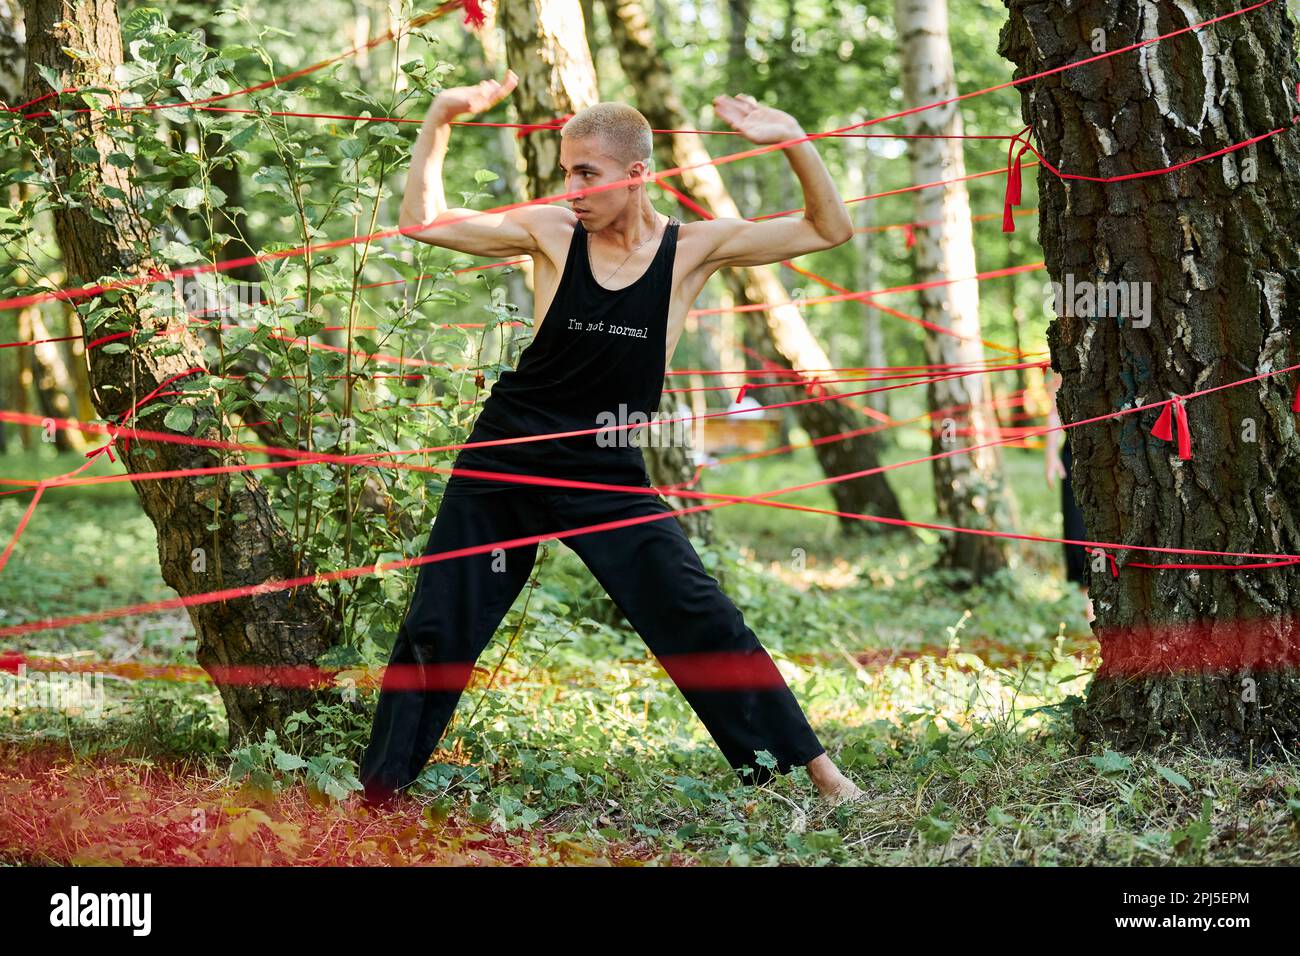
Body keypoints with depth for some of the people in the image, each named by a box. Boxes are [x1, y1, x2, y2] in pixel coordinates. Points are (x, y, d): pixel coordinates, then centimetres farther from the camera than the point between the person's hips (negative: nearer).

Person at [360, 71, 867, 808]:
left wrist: (794, 141, -23)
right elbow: (423, 222, -4)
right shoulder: (551, 233, -6)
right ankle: (377, 792, 17)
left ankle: (816, 769, 4)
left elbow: (830, 231, -10)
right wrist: (440, 122, -12)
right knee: (438, 631, 4)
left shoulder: (692, 249, -7)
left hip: (609, 474, -1)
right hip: (506, 460, 1)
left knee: (704, 623, -6)